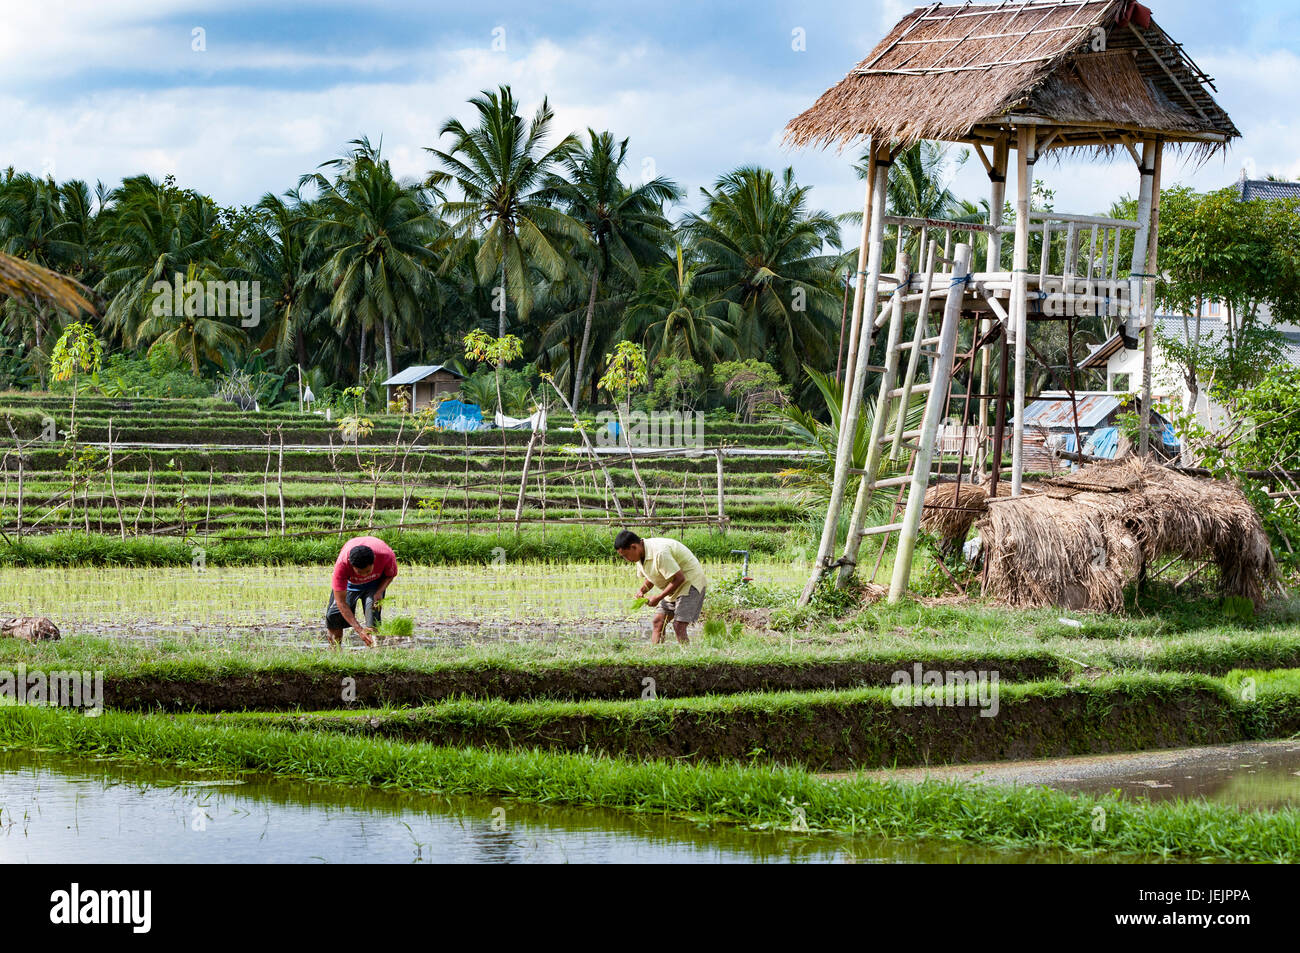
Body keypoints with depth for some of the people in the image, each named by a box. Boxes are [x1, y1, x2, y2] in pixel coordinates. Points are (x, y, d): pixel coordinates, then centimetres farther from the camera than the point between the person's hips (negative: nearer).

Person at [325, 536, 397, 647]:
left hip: (375, 582, 0)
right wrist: (359, 630, -42)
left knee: (373, 611, -24)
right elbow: (341, 603, -35)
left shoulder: (387, 556, -38)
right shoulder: (342, 564, -41)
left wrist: (380, 592, -32)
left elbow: (390, 575, -11)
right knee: (333, 615, -11)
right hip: (350, 582, 0)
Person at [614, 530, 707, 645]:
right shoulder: (640, 556, 0)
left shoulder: (659, 553, -30)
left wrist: (658, 598, -22)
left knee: (679, 625, -18)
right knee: (658, 621, 1)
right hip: (673, 588, 9)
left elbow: (679, 578, -27)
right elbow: (650, 578, 16)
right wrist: (641, 591, -5)